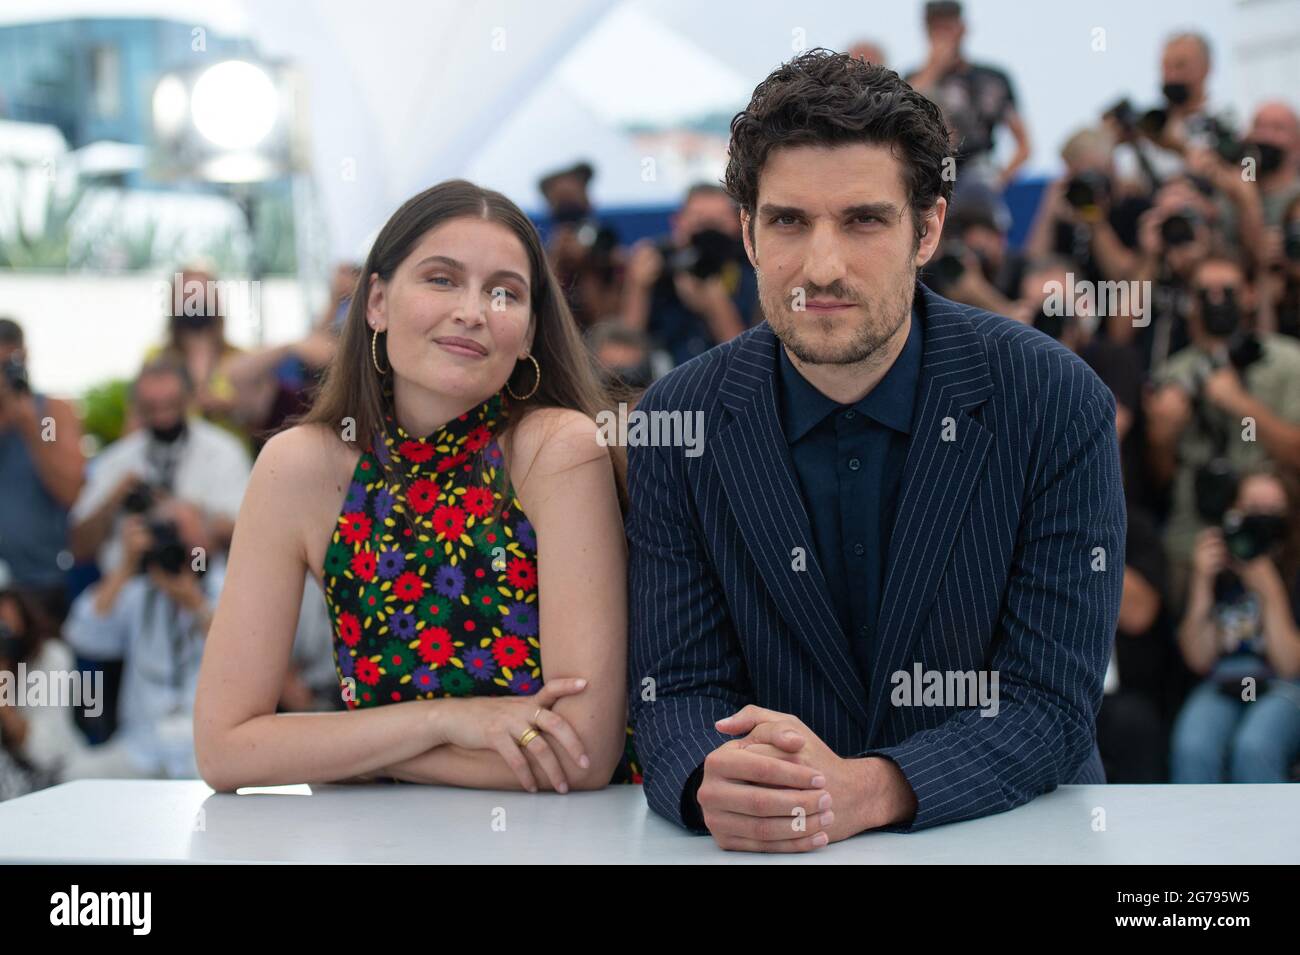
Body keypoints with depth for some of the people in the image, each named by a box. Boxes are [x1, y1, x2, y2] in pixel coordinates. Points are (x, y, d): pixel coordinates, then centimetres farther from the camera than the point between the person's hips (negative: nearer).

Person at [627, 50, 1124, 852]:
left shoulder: (1059, 407, -10)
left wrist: (862, 792, -29)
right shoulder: (678, 423, -4)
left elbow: (1052, 703, -12)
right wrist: (714, 784, -28)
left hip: (1011, 840, -1)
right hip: (771, 852, 1)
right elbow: (678, 688, -5)